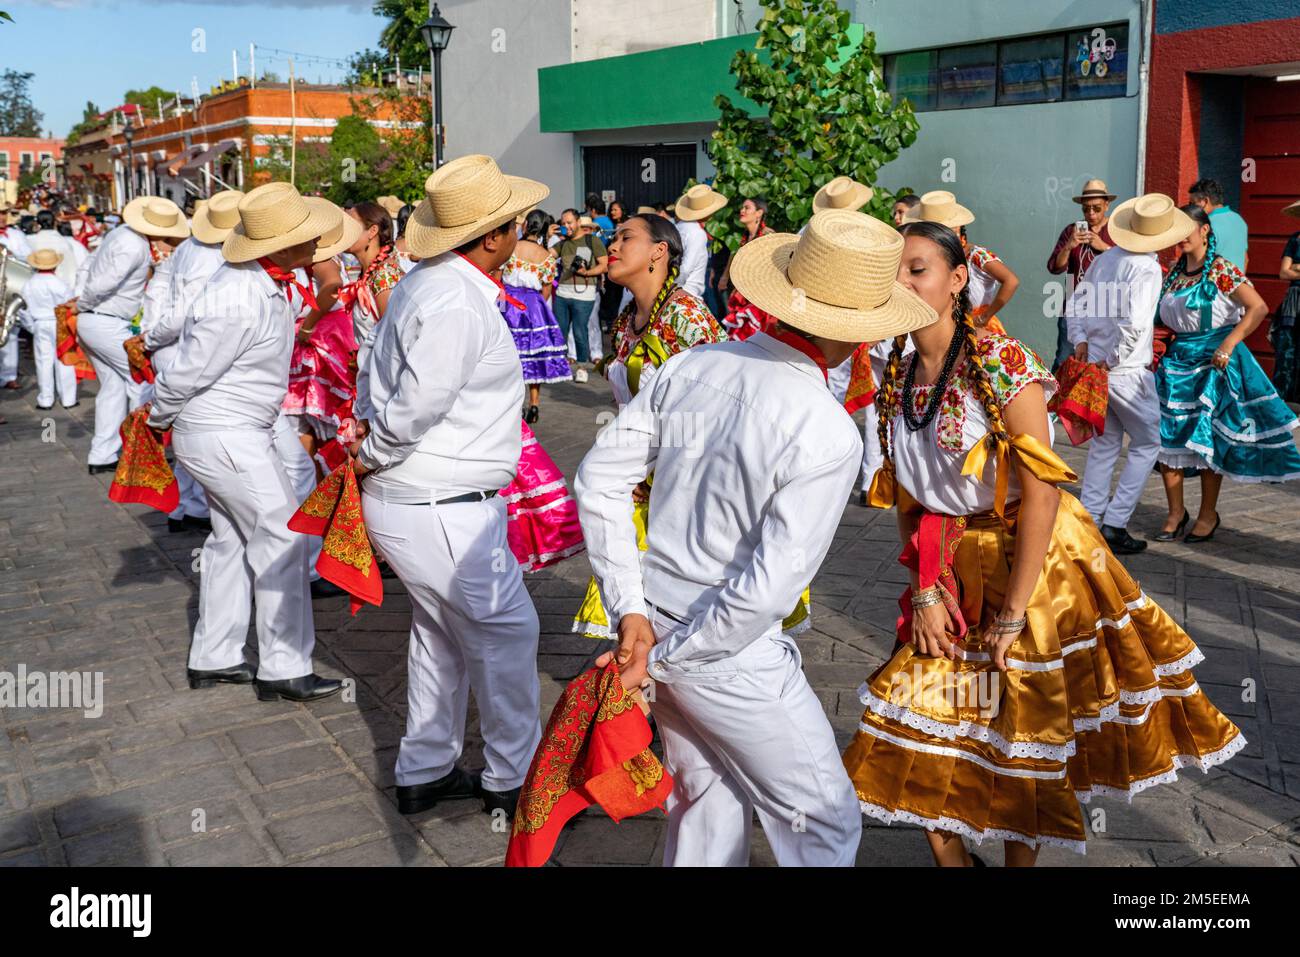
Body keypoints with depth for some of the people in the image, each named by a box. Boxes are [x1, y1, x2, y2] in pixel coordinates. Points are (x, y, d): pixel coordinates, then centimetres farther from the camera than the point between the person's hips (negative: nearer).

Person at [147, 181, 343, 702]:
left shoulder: (269, 279, 0)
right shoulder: (238, 304, -29)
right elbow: (186, 376, -20)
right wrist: (155, 420, -5)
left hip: (237, 432, 10)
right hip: (223, 437, -10)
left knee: (232, 538, 16)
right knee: (281, 536, -4)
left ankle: (213, 658, 27)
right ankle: (283, 669, 5)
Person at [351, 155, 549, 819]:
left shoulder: (424, 283, 9)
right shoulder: (458, 304, -24)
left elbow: (376, 373, 15)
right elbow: (416, 407, -24)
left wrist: (373, 443, 11)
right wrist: (372, 459, -8)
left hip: (410, 498, 10)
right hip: (441, 511, -10)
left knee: (442, 633, 20)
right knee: (506, 631, 3)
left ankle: (425, 773, 33)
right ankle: (513, 780, 18)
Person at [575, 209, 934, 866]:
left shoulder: (690, 366, -5)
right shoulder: (827, 436, -22)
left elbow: (599, 480, -2)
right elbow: (769, 589, -24)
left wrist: (631, 612, -2)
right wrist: (668, 657, -11)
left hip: (654, 618, 7)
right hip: (732, 659, -6)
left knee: (707, 810, 26)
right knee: (823, 823, 15)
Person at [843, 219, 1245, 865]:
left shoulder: (1002, 365, -19)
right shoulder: (896, 379, 0)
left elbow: (1041, 493, -21)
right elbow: (905, 496, 6)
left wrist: (1012, 613, -19)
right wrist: (924, 592, -2)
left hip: (1031, 557, -5)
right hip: (949, 569, 5)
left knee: (1024, 726, 6)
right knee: (925, 719, 6)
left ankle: (1021, 857, 30)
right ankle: (951, 857, 29)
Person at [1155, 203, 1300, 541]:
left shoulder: (1221, 270, -8)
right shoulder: (1173, 273, 10)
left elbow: (1258, 308, -14)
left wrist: (1228, 345, -19)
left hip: (1213, 360, -6)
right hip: (1177, 359, 6)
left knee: (1208, 440, -1)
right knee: (1167, 436, 0)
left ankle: (1208, 514, 13)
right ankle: (1176, 511, 12)